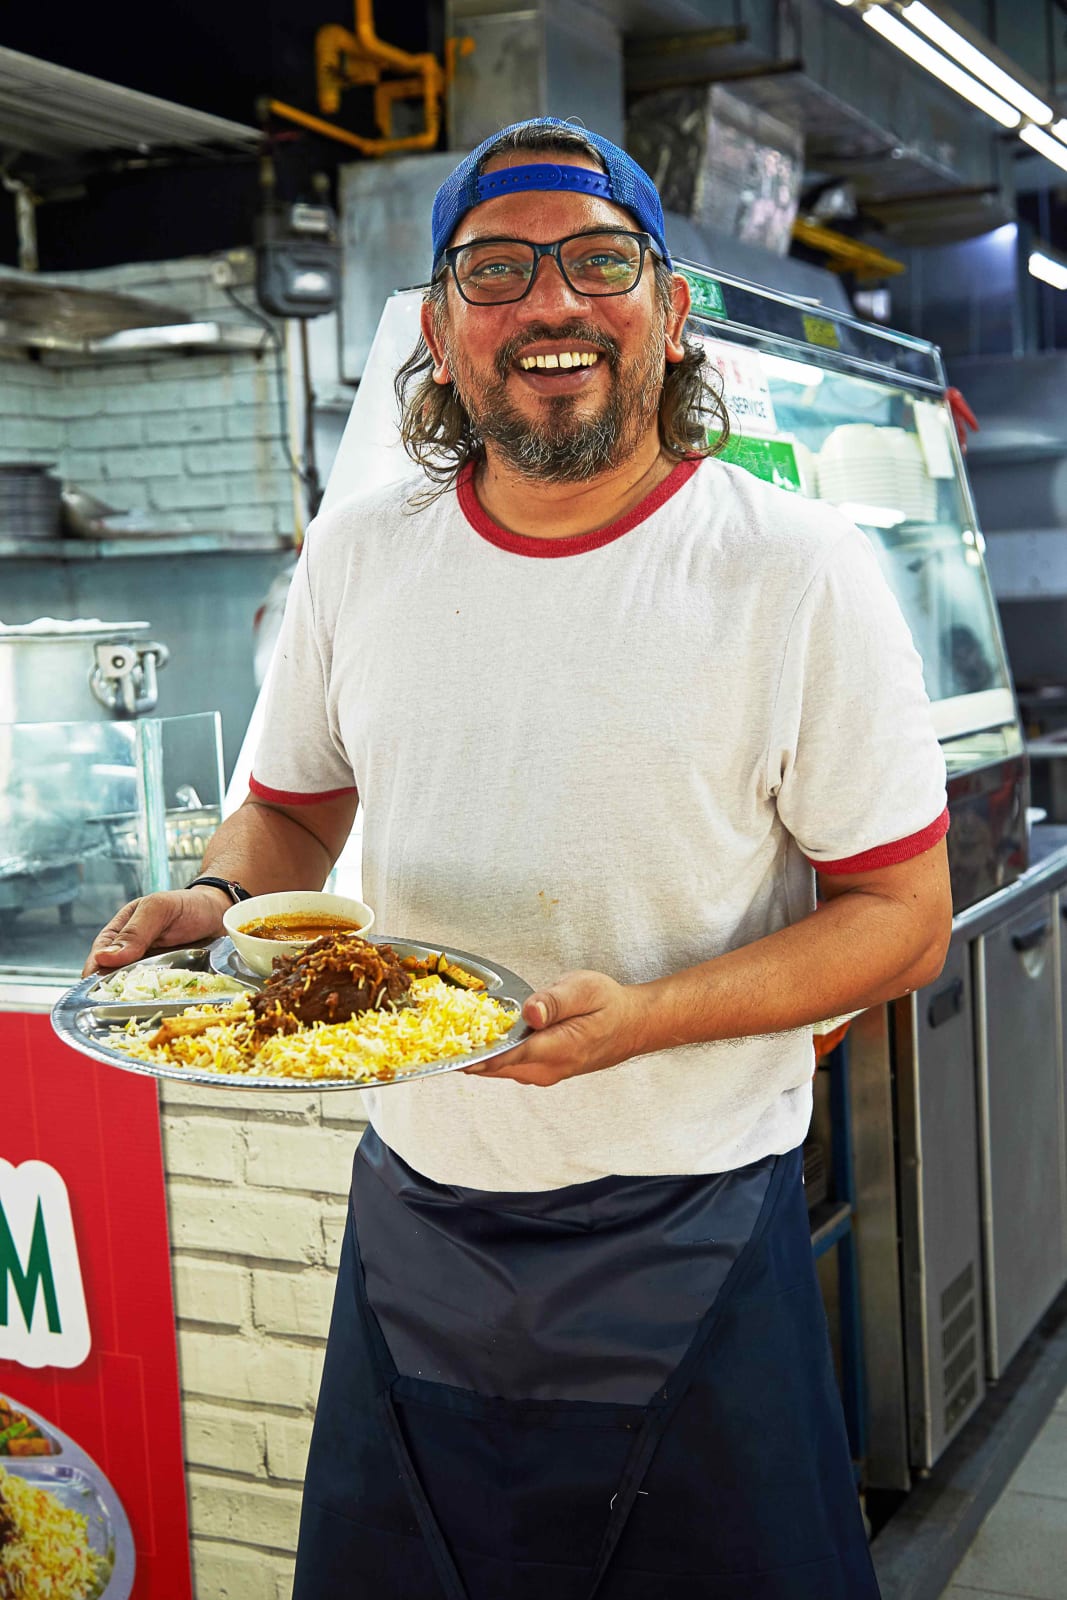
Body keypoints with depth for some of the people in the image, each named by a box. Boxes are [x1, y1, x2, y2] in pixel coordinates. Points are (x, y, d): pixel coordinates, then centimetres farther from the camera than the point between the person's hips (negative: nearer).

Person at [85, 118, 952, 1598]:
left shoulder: (801, 572, -12)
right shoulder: (356, 556, 0)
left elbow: (904, 917, -9)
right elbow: (294, 810, 14)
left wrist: (641, 1016, -23)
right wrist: (216, 898, -9)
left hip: (688, 1242, -3)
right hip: (414, 1218, 4)